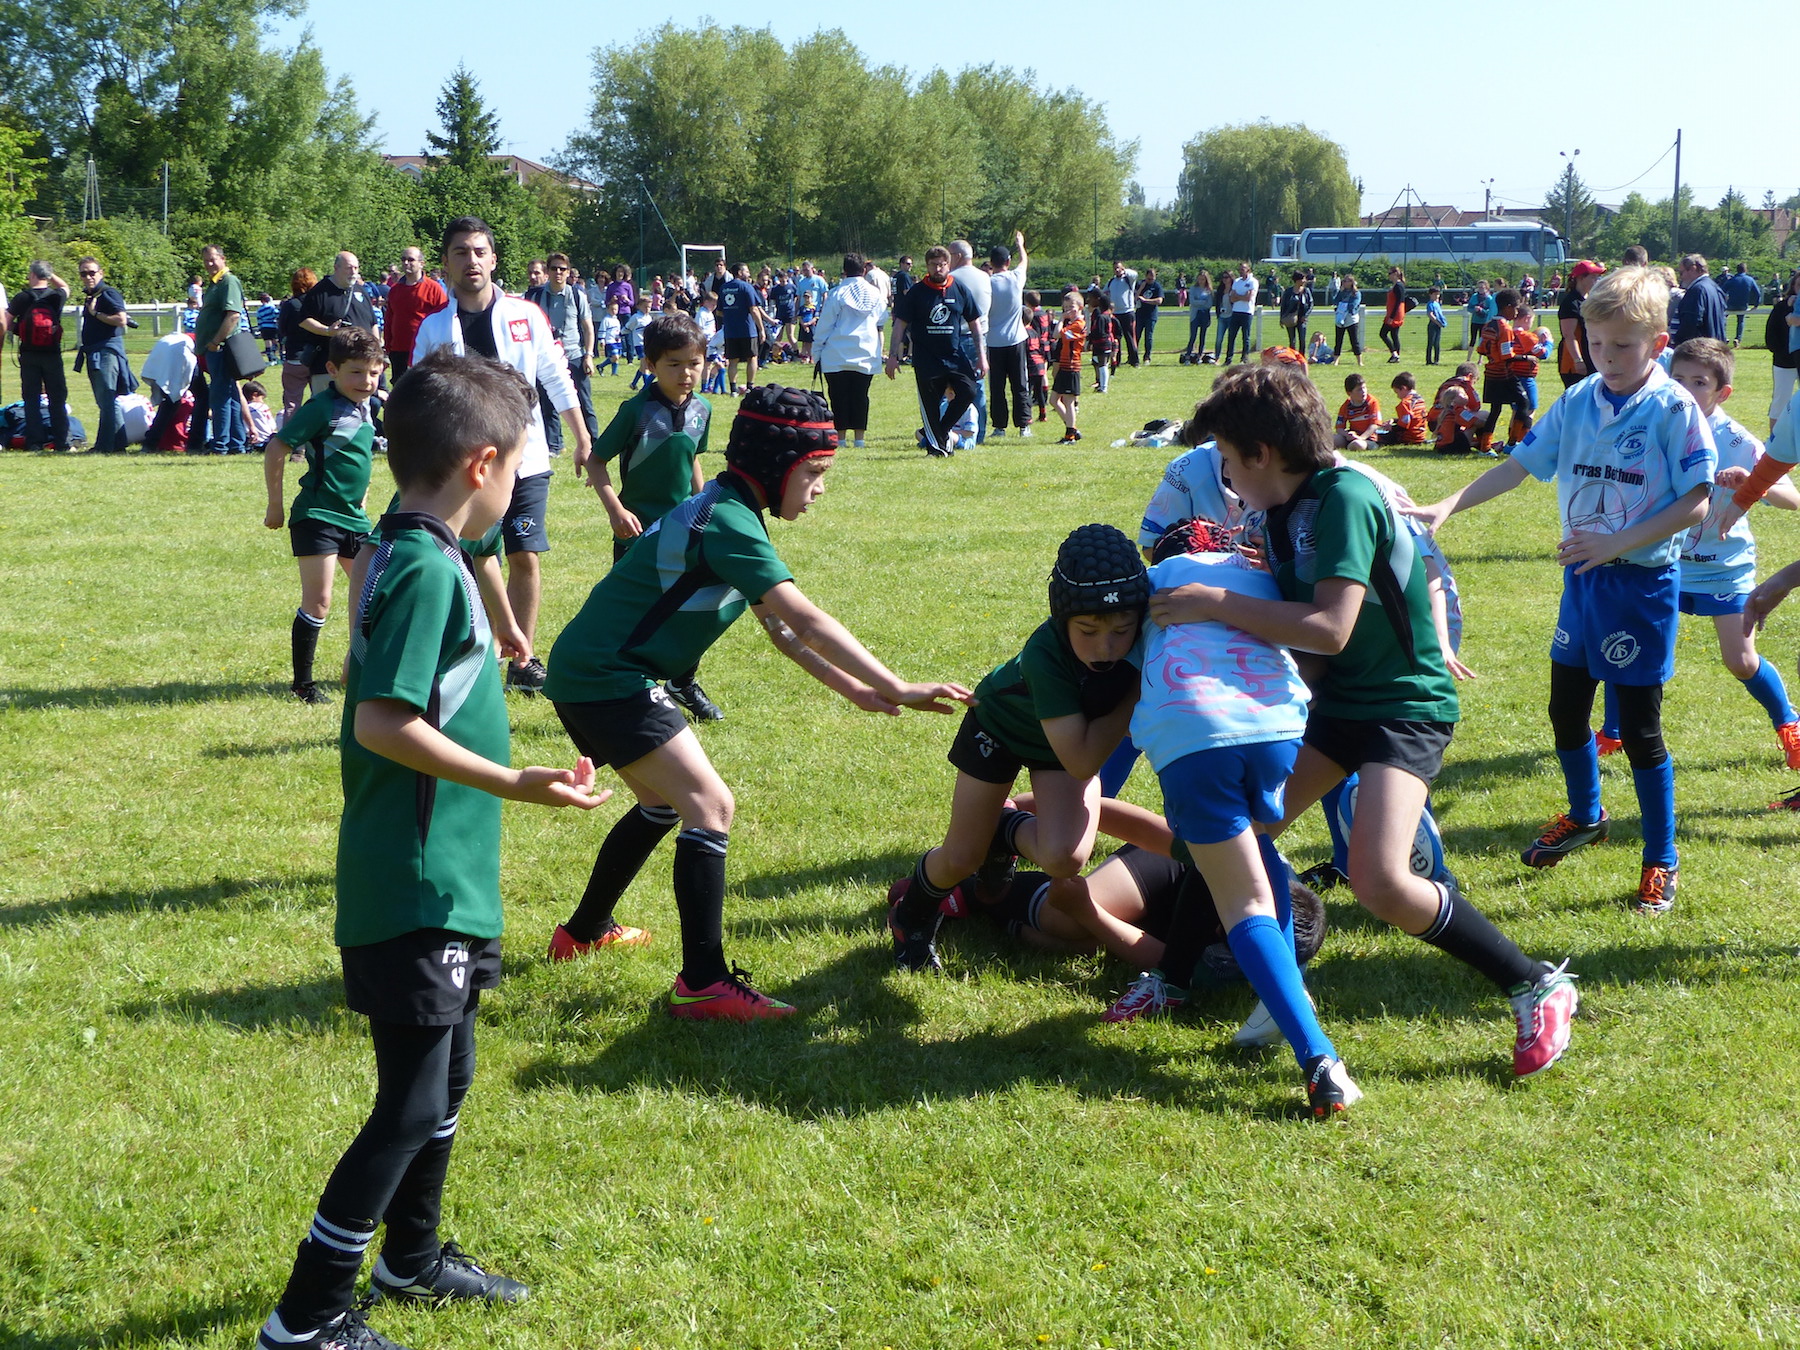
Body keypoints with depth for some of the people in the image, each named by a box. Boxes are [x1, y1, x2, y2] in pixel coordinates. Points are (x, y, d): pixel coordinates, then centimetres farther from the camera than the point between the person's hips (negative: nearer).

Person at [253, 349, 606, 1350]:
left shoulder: (408, 556, 9)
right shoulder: (428, 569, -20)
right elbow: (381, 722, -26)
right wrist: (512, 785, -26)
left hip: (442, 884, 10)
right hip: (416, 890, -10)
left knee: (447, 1080, 21)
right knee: (411, 1107, -3)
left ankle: (413, 1259, 38)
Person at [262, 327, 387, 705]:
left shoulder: (365, 408, 9)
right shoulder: (323, 407, -14)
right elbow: (276, 449, -15)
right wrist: (275, 506, -12)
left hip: (353, 518, 8)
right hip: (317, 517, -8)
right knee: (318, 602, -7)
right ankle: (302, 683, 2)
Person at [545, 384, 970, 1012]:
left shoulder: (725, 512, 13)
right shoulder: (728, 520, -19)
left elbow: (779, 627, 15)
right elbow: (805, 619, -26)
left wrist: (855, 689, 10)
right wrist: (898, 690, -26)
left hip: (587, 673, 11)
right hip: (607, 680, -11)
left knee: (664, 803, 25)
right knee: (709, 805, -13)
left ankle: (584, 931, 39)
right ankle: (703, 984, -13)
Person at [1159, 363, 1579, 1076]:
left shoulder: (1344, 497, -23)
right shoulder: (1286, 509, 5)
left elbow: (1330, 628, -30)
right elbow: (1287, 608, 9)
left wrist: (1217, 605, -25)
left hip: (1405, 705, -9)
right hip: (1337, 698, 9)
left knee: (1381, 884, -23)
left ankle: (1539, 989, -6)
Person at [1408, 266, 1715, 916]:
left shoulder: (1675, 410, -13)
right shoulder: (1576, 403, 2)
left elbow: (1696, 502, -17)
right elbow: (1519, 465, 7)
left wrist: (1618, 543, -23)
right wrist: (1446, 507, -3)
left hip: (1643, 582, -6)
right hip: (1583, 577, 6)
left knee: (1640, 727, -1)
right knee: (1566, 707, 17)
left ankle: (1661, 861, 14)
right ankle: (1585, 815, 43)